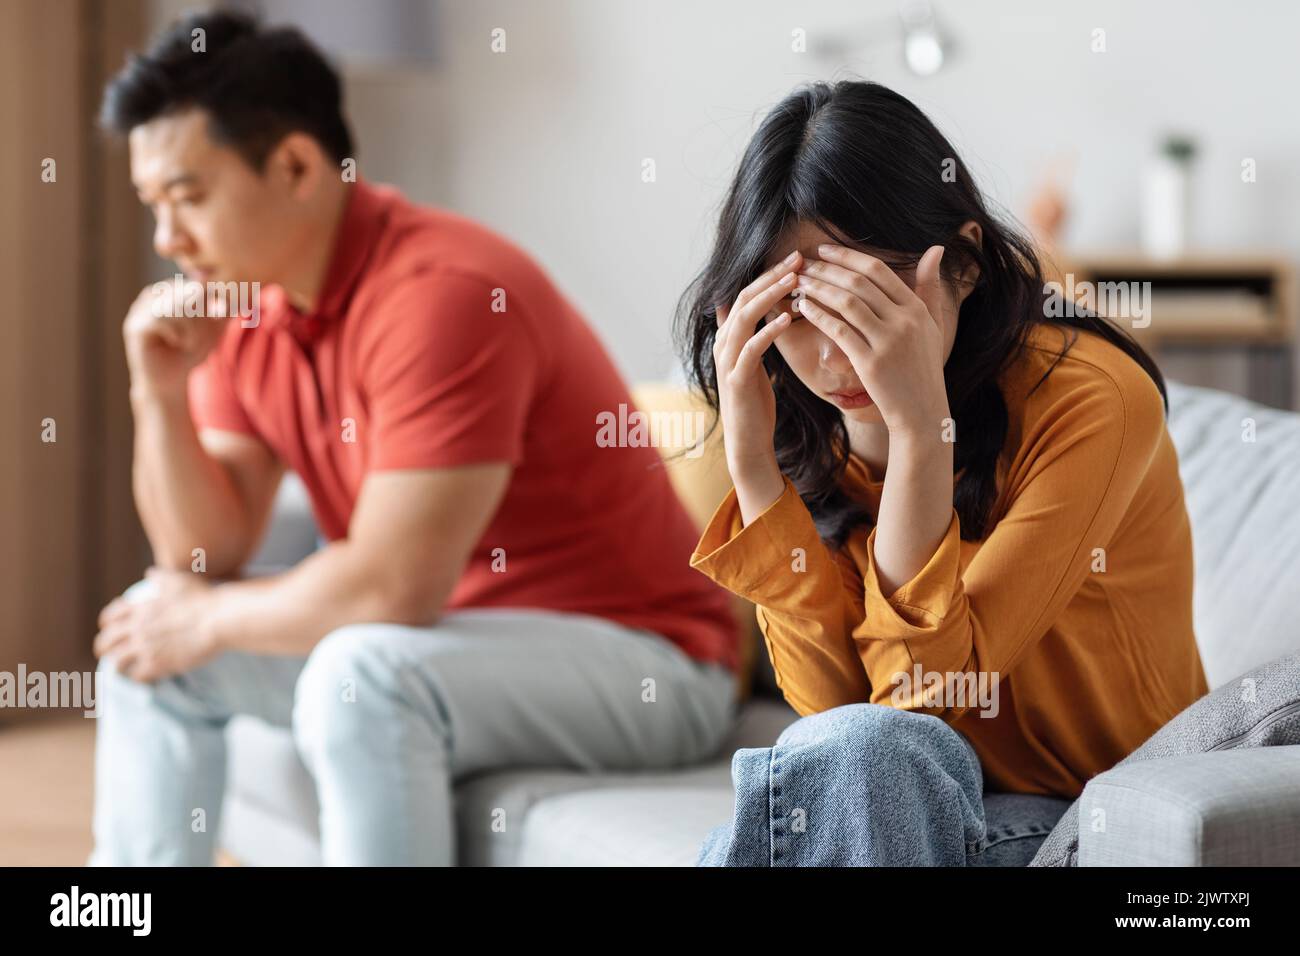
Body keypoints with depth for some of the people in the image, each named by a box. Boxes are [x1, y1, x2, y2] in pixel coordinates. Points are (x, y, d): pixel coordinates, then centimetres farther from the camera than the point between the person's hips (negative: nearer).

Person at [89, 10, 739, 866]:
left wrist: (208, 621, -12)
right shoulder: (243, 302, 2)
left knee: (359, 677, -34)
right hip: (447, 634, 9)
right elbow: (207, 554, 5)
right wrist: (161, 393, -10)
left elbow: (392, 587, -28)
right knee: (148, 630, 8)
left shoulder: (443, 292, -25)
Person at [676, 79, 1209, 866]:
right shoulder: (809, 428, -2)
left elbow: (924, 692, -20)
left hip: (1106, 823, -3)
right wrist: (752, 458, -18)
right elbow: (832, 700, -11)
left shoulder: (1092, 396, -18)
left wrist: (921, 424, -29)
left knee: (858, 749, -30)